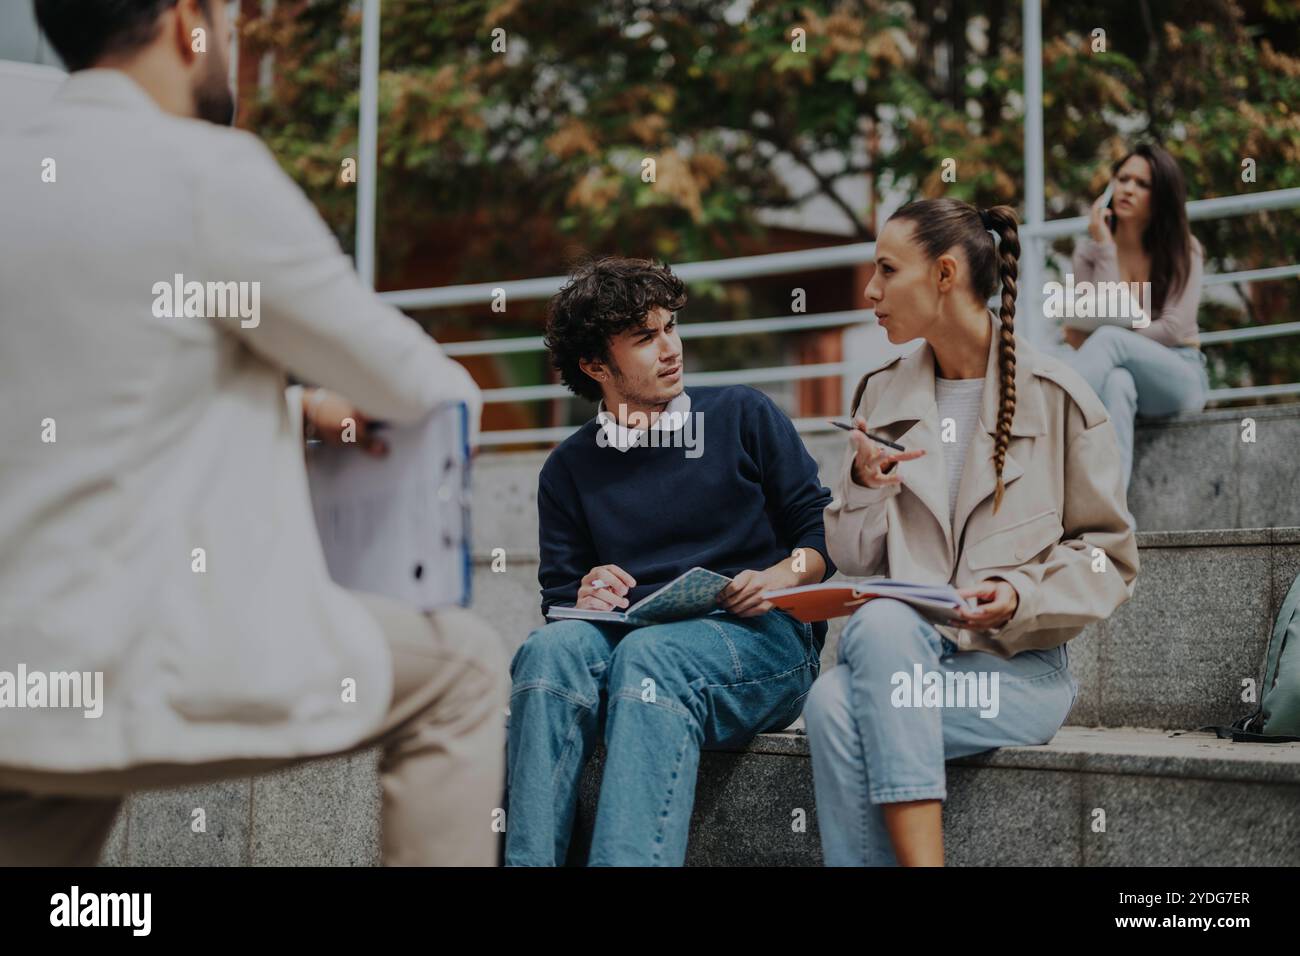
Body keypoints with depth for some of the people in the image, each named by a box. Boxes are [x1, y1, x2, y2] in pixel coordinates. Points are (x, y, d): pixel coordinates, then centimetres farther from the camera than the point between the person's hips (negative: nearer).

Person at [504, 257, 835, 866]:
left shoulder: (742, 416, 13)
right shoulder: (569, 470, 18)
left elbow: (822, 530, 11)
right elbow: (559, 594, 16)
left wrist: (783, 576, -10)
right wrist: (584, 599, -7)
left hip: (760, 640, -2)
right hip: (627, 644, 2)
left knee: (651, 650, -37)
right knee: (552, 646, -32)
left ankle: (627, 861, -52)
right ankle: (529, 860, -42)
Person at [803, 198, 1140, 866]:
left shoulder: (1055, 397, 2)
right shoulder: (882, 396, 15)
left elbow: (1110, 561, 4)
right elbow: (852, 560, 13)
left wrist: (1023, 596, -14)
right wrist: (866, 486, -6)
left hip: (1019, 668, -4)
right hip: (900, 653, 4)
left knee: (839, 708, -31)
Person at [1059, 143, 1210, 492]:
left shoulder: (1183, 249, 2)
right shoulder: (1090, 250, 6)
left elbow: (1175, 328, -11)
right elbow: (1103, 316, -8)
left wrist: (1093, 342, -12)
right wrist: (1105, 249, -13)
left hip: (1178, 378, -1)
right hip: (1123, 373, 1)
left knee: (1109, 339, -35)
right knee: (1117, 383, -40)